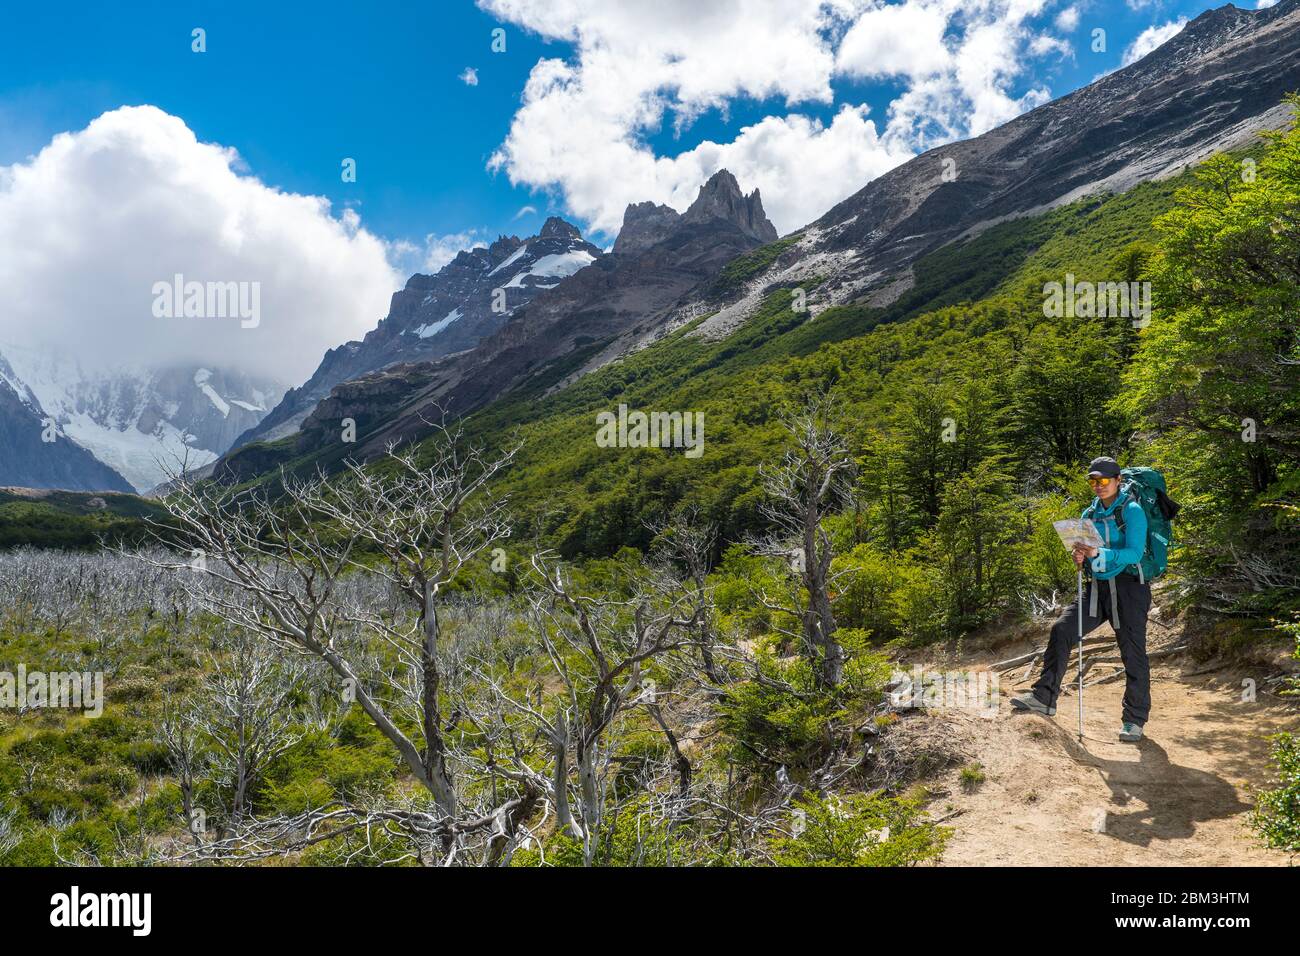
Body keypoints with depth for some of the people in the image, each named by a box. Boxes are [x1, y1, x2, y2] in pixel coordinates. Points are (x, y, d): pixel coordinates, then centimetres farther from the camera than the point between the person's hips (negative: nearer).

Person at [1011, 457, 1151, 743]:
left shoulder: (1132, 511, -7)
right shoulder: (1090, 514, 12)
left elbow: (1134, 553, -18)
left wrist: (1098, 554, -30)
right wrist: (1080, 557, -7)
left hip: (1128, 588, -5)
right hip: (1097, 588, 6)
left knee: (1133, 654, -1)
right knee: (1061, 630, -10)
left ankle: (1135, 720, 11)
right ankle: (1044, 697, -8)